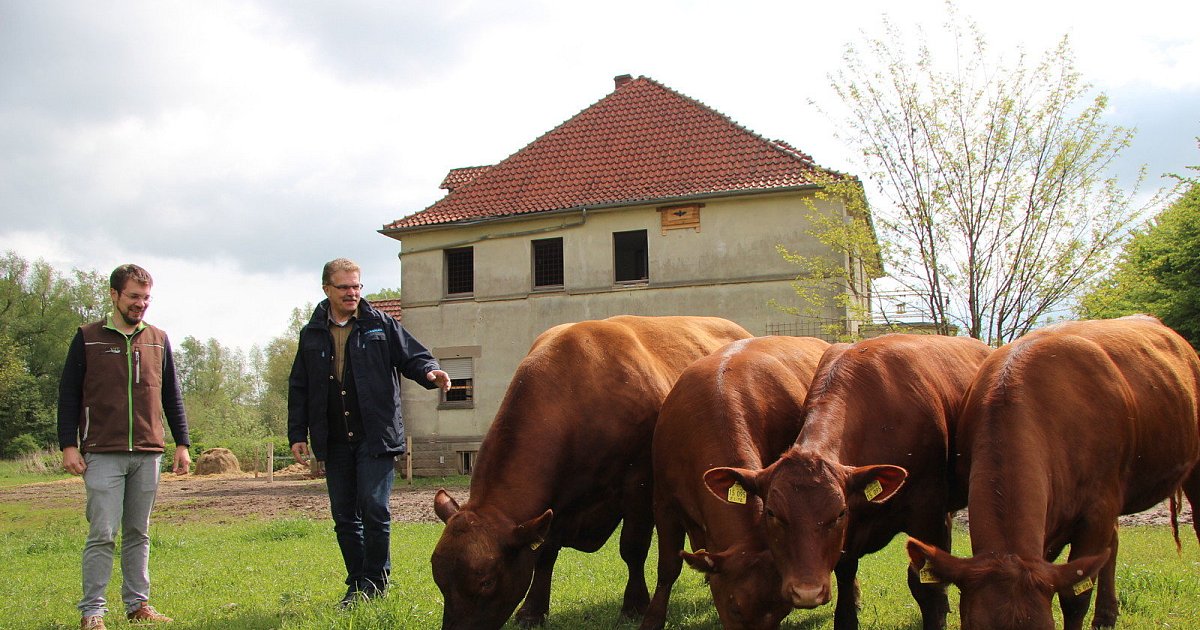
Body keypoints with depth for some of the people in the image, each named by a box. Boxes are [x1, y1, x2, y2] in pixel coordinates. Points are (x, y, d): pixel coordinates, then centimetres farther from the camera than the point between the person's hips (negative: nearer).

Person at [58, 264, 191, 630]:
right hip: (103, 455, -3)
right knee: (102, 534, -6)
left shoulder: (158, 340, 13)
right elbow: (68, 394, 3)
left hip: (148, 454, 3)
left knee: (139, 534, 9)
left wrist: (182, 444, 11)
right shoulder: (88, 338, 4)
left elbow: (171, 396, 16)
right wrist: (69, 445, -4)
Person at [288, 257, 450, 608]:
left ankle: (375, 581, 10)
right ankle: (357, 583, 22)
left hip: (376, 437, -3)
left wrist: (429, 373, -19)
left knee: (374, 509, -7)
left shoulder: (380, 325, 5)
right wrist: (298, 434, 9)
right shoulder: (312, 334, 12)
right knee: (344, 516, 9)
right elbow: (299, 389, 15)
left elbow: (412, 355, 4)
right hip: (334, 443, 4)